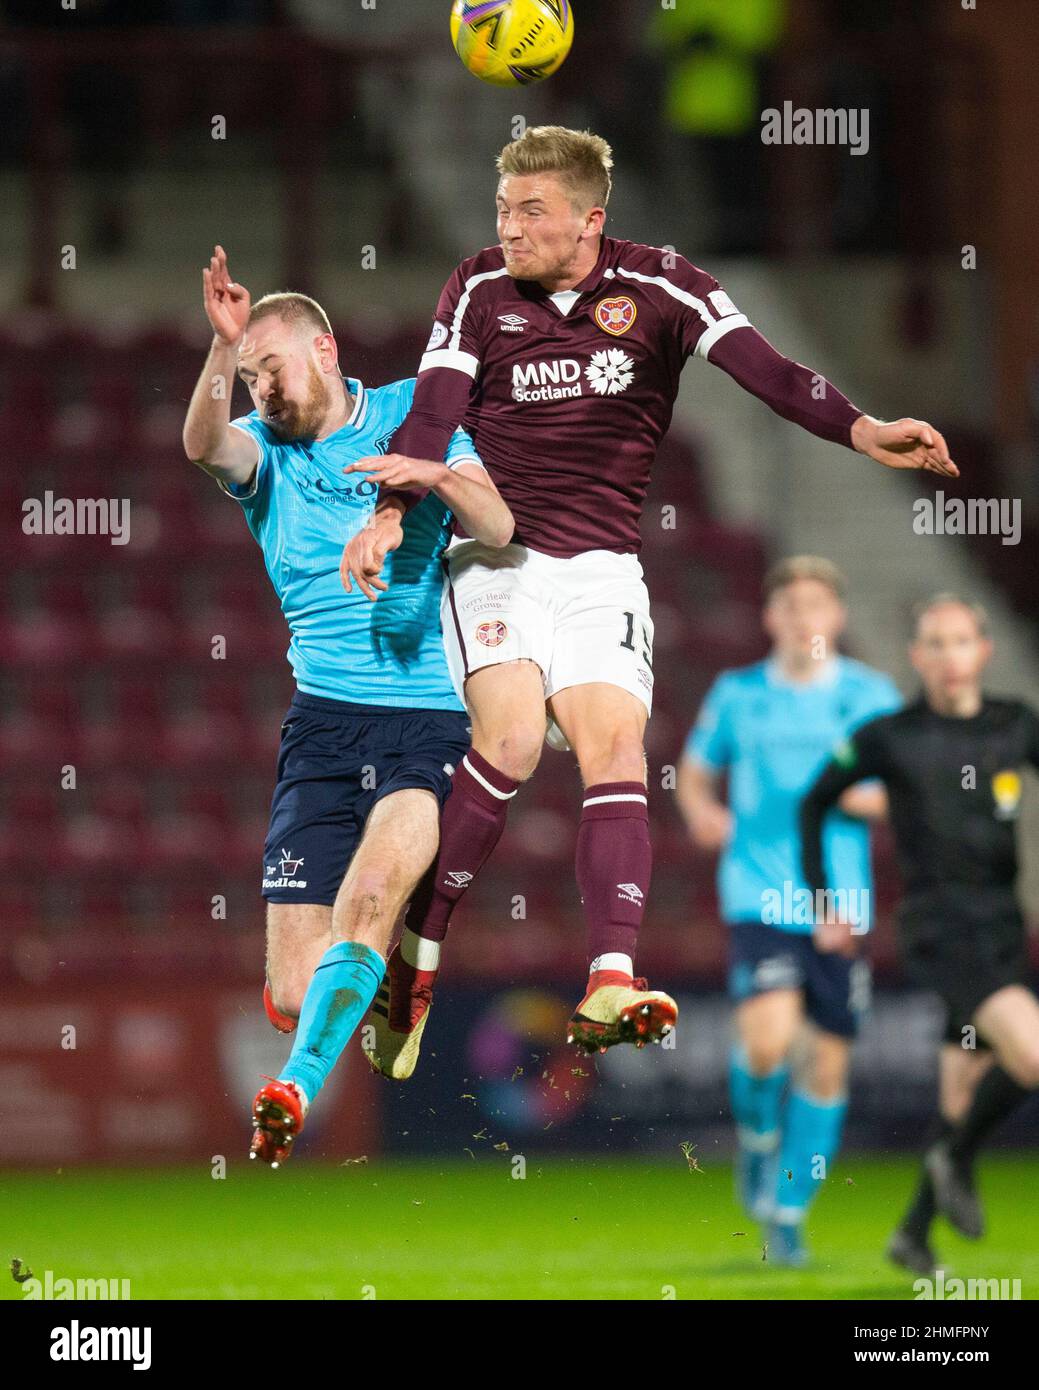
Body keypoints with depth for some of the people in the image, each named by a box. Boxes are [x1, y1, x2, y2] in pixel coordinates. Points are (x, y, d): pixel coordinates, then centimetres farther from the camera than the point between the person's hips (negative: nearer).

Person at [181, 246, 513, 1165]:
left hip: (431, 719, -2)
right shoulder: (262, 448, 10)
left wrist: (439, 476, -21)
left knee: (370, 893, -30)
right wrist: (223, 347, -33)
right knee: (293, 997, -4)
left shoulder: (411, 415, 8)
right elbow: (204, 444, -14)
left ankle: (297, 1091, -36)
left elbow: (500, 531, 0)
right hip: (323, 725, 2)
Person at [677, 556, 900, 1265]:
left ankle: (787, 1209, 19)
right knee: (768, 1039, -23)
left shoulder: (871, 695, 3)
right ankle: (758, 1135, 10)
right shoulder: (737, 694, 5)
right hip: (759, 894, -1)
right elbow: (696, 772, 18)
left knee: (828, 1061, 4)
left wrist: (854, 797, -16)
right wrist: (702, 811, -4)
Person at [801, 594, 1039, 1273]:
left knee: (965, 1104, 11)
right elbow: (814, 802, 8)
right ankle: (957, 1161, 1)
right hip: (938, 929, -5)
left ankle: (914, 1232, 29)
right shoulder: (888, 737, -5)